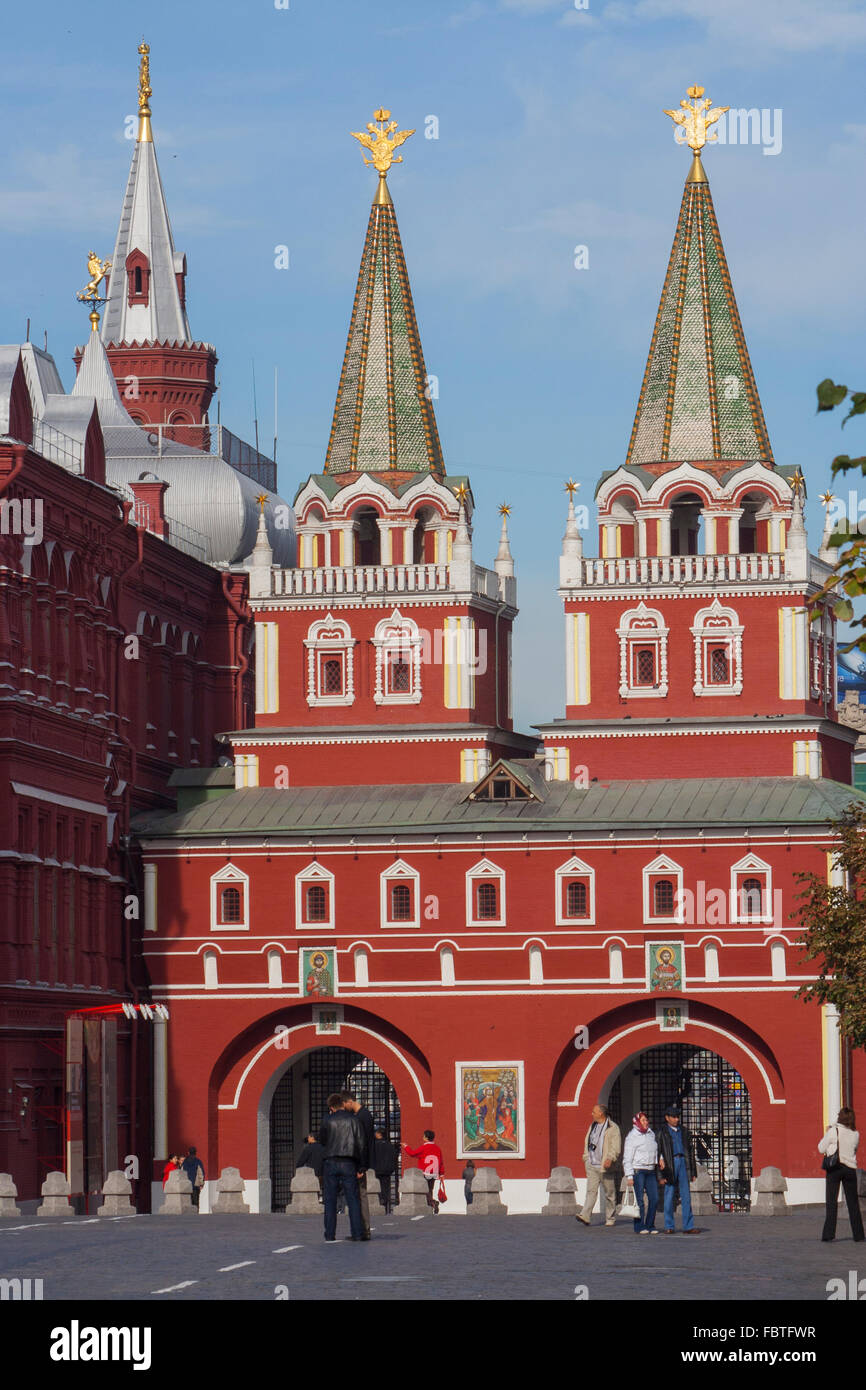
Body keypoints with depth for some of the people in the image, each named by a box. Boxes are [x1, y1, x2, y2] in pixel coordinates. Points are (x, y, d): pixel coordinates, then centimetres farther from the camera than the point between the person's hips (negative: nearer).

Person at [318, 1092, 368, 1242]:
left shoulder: (327, 1120, 1)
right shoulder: (353, 1120, 1)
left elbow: (321, 1140, 12)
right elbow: (361, 1143, -1)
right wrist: (362, 1167, 3)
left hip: (330, 1163, 0)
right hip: (348, 1164, 0)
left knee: (330, 1201, 4)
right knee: (353, 1199, 4)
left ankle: (330, 1235, 0)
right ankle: (358, 1233, -2)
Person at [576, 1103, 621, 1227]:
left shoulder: (613, 1128, -5)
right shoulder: (592, 1126, 16)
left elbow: (616, 1147, -11)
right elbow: (587, 1143, 25)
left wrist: (610, 1159, -26)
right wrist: (586, 1158, 16)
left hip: (605, 1166, -5)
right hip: (592, 1166, 5)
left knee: (609, 1193, 4)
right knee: (591, 1190, -9)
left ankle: (610, 1218, 15)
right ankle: (585, 1216, -21)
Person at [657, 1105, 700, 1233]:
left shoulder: (684, 1131, 15)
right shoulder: (662, 1132, 4)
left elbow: (691, 1150, 17)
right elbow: (658, 1152, 0)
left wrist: (693, 1171, 11)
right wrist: (662, 1174, -7)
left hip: (683, 1162, 3)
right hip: (670, 1164, -3)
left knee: (686, 1196, -1)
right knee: (669, 1196, 1)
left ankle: (688, 1226, -1)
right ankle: (668, 1227, 8)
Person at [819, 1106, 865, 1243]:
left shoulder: (833, 1131, -8)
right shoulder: (855, 1134, 2)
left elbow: (821, 1149, -3)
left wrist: (826, 1134, 11)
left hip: (834, 1168, -3)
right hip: (850, 1168, 3)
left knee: (831, 1201, -1)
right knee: (853, 1202, 10)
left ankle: (829, 1233, -8)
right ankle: (857, 1234, 11)